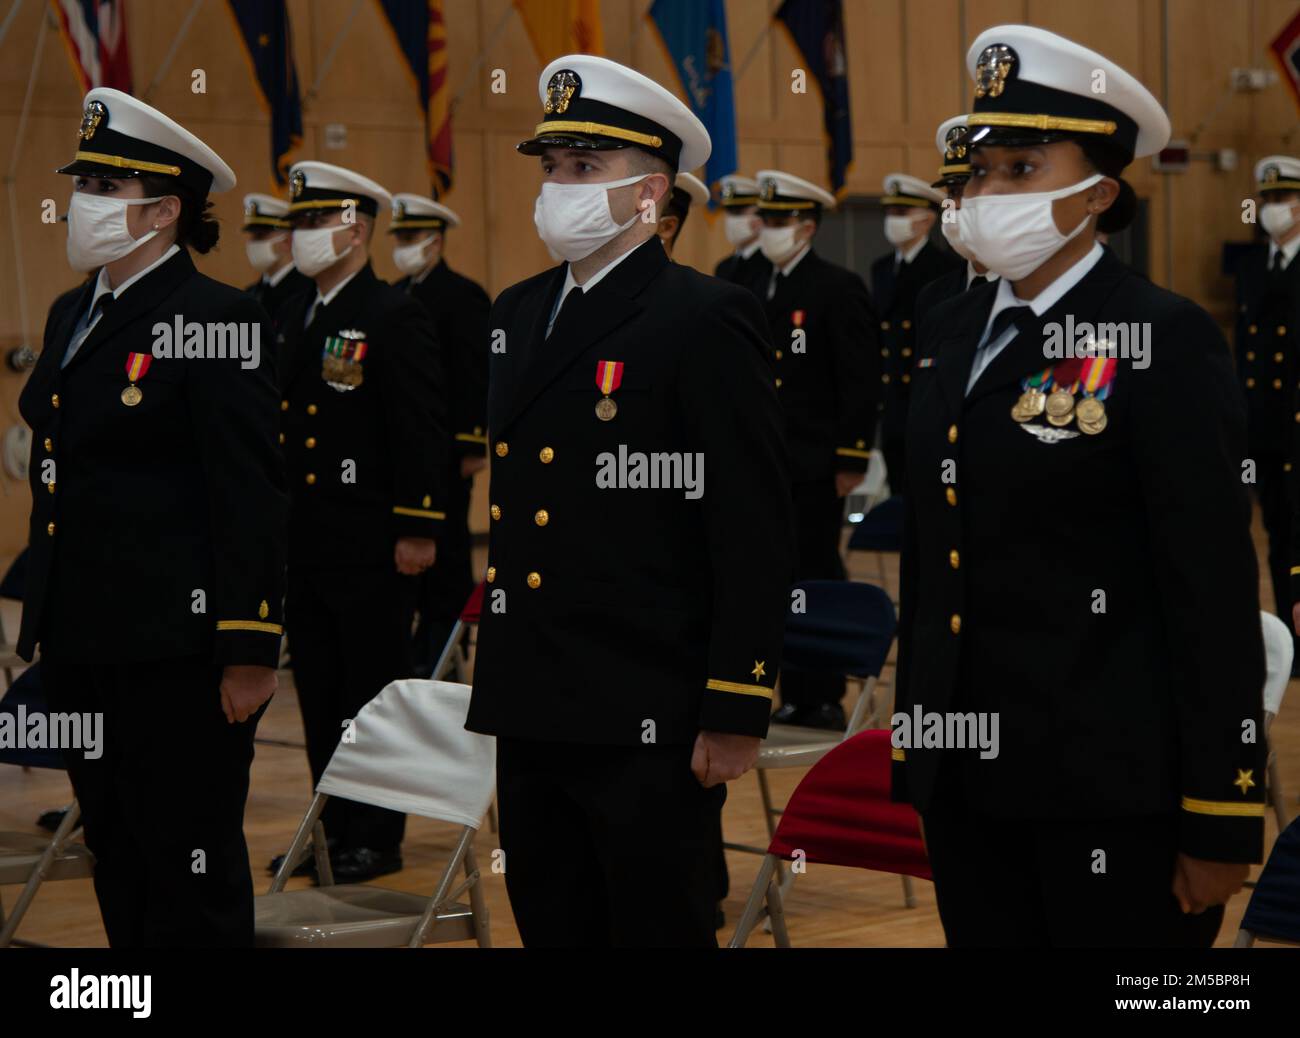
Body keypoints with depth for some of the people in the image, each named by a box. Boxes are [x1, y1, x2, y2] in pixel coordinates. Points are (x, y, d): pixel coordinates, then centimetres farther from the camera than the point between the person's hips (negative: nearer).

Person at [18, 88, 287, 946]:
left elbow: (252, 502, -15)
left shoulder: (217, 322, -12)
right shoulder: (73, 315, 13)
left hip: (175, 650, -8)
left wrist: (250, 652, -16)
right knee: (117, 858, 16)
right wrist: (37, 619, 17)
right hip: (83, 642, 8)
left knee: (191, 869, 1)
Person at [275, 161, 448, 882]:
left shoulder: (396, 318, -9)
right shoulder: (293, 317, 14)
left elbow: (424, 430, -13)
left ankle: (377, 837, 8)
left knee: (373, 692, 0)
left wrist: (418, 530, -16)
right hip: (304, 544, 8)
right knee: (319, 693, 11)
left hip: (373, 548, -8)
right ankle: (333, 829, 21)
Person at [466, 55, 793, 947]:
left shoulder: (709, 321, -10)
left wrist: (736, 713, -14)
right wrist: (497, 674, 15)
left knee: (660, 930, 3)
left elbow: (753, 531, -13)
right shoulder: (518, 314, 13)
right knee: (552, 928, 15)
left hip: (649, 725, -7)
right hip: (533, 712, 7)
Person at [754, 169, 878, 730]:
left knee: (817, 578, -1)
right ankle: (796, 697, 17)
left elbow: (862, 380, -12)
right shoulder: (761, 292, 13)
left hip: (816, 468, -7)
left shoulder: (839, 288, -9)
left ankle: (825, 700, 7)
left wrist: (850, 461, -15)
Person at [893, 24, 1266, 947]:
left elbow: (1214, 591, -12)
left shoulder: (1166, 343, -10)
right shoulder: (953, 335, 11)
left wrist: (1221, 821, -13)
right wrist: (916, 737, 16)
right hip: (966, 778, 6)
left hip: (1109, 790, -6)